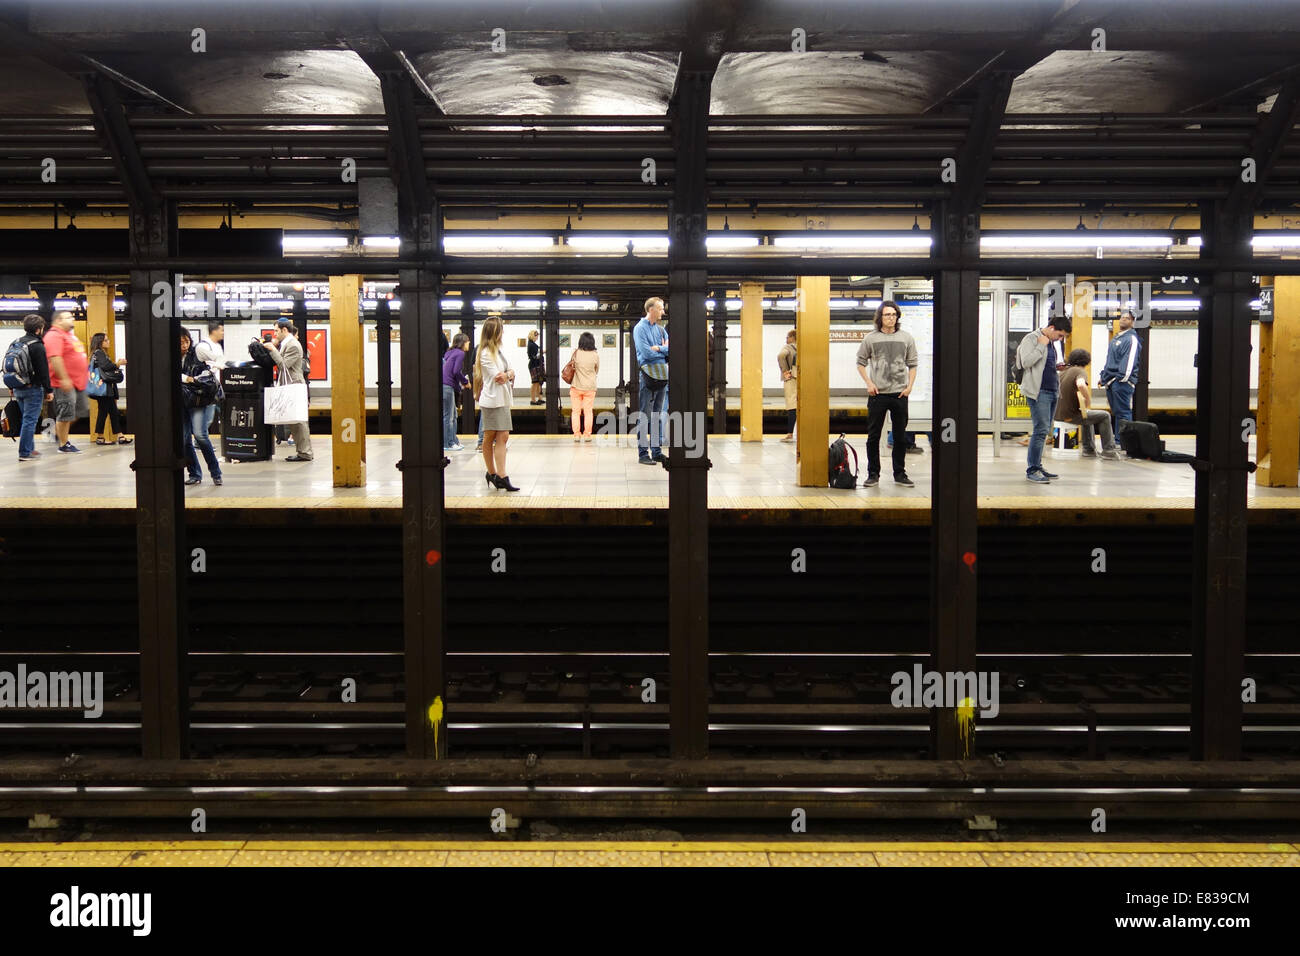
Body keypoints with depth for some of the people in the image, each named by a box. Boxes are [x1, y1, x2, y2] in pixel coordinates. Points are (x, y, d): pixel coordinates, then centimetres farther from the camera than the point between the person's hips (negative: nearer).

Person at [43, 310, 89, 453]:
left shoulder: (69, 335, 20)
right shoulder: (54, 335, -13)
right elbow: (55, 358, -22)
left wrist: (86, 372, 25)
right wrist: (64, 378, -26)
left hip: (78, 382, 10)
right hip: (65, 383, -10)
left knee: (81, 410, 15)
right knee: (65, 413, -4)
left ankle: (59, 432, 28)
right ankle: (63, 444, 4)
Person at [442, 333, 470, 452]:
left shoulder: (450, 352, 19)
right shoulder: (460, 353, -8)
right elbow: (456, 372, -17)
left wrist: (463, 379, 17)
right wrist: (465, 381, -1)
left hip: (445, 385, 9)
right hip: (447, 386, -9)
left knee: (452, 415, 16)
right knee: (447, 416, -4)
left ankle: (454, 441, 21)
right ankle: (448, 444, 0)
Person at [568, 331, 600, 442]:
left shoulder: (576, 353, -10)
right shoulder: (595, 355, -10)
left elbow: (572, 367, 4)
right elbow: (597, 370, 4)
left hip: (576, 386, 0)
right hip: (590, 387, 0)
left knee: (576, 411, 8)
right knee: (588, 411, 9)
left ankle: (576, 434, 8)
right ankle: (587, 434, 9)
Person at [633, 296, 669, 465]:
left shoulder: (660, 329, 16)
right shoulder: (640, 328, -5)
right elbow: (646, 353, -15)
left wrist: (659, 348, -11)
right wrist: (664, 350, -2)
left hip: (662, 375, 7)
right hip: (647, 374, -7)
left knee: (658, 415, 10)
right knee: (644, 416, -6)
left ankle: (656, 451, 16)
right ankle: (643, 453, -4)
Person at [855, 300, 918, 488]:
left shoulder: (906, 338, 6)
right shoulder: (870, 338, 3)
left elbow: (912, 364, 10)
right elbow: (861, 362, 8)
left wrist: (909, 386, -2)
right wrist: (869, 383, -4)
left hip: (900, 394, 1)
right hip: (877, 394, -1)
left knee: (900, 435, 6)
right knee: (873, 435, 1)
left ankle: (900, 474, 15)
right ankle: (873, 474, 10)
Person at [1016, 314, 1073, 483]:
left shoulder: (1050, 343, 20)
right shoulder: (1031, 339, -6)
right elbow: (1026, 362, -18)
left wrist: (1057, 378, 14)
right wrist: (1041, 346, -16)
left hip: (1052, 391, 9)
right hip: (1038, 392, -9)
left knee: (1044, 431, 10)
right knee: (1041, 430, -12)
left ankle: (1037, 467, 16)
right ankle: (1032, 470, -7)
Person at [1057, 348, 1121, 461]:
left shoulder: (1063, 372, 13)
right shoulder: (1080, 371, -12)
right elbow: (1081, 385, -36)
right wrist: (1089, 400, -19)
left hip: (1058, 415, 8)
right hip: (1071, 415, -8)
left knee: (1089, 415, 35)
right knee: (1105, 416, 9)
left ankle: (1089, 449, 36)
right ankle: (1108, 450, 13)